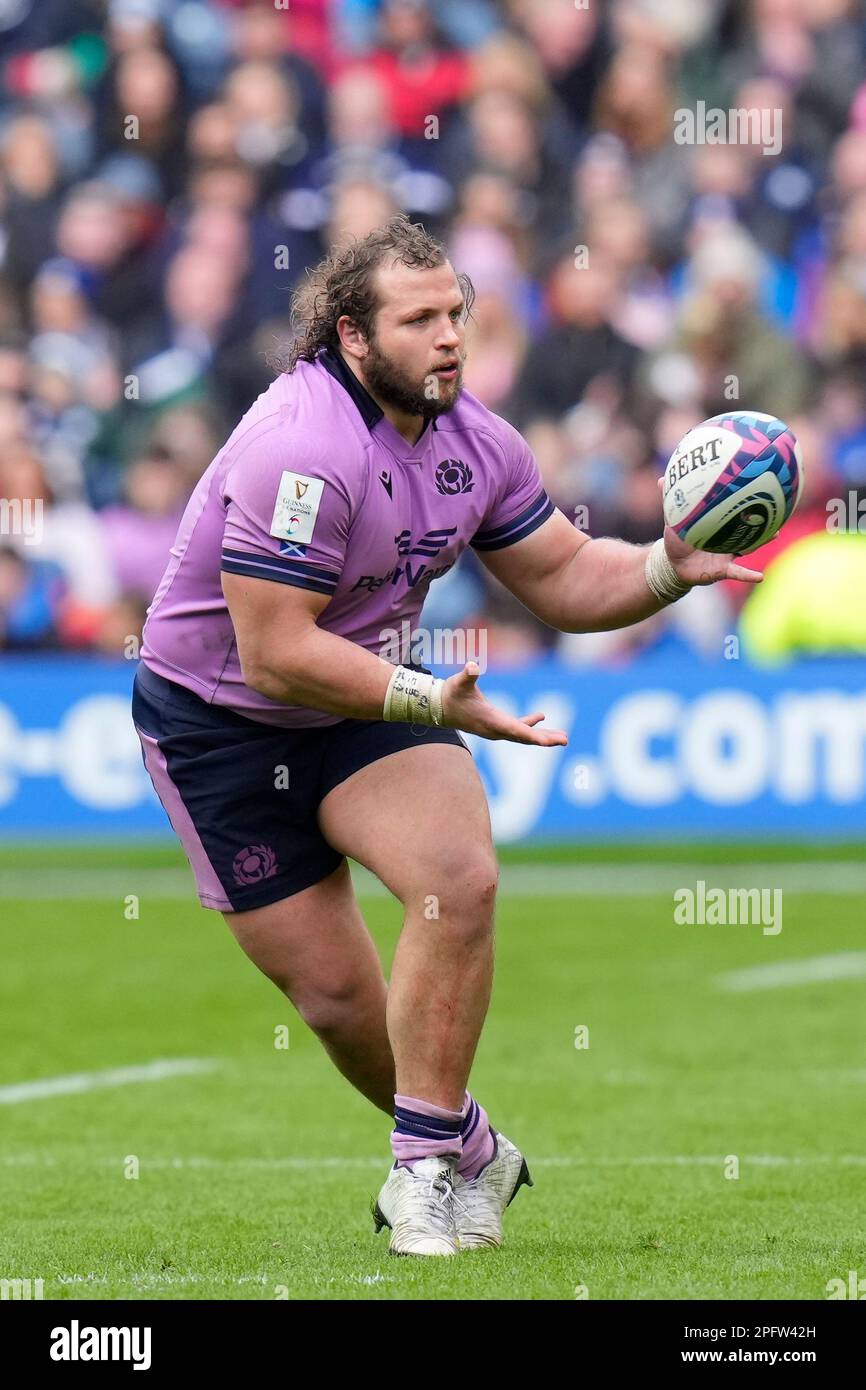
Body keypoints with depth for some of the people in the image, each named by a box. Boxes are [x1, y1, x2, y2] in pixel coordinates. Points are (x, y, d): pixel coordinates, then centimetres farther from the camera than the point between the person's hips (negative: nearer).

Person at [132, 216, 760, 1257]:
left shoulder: (474, 441, -2)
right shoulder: (303, 452, -28)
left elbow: (562, 576, 9)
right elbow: (276, 652, -29)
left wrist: (669, 567, -10)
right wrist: (434, 703, -30)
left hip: (362, 692, 6)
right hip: (218, 723, -6)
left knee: (460, 877, -21)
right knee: (334, 993, -3)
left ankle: (430, 1166, -10)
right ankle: (467, 1151, 23)